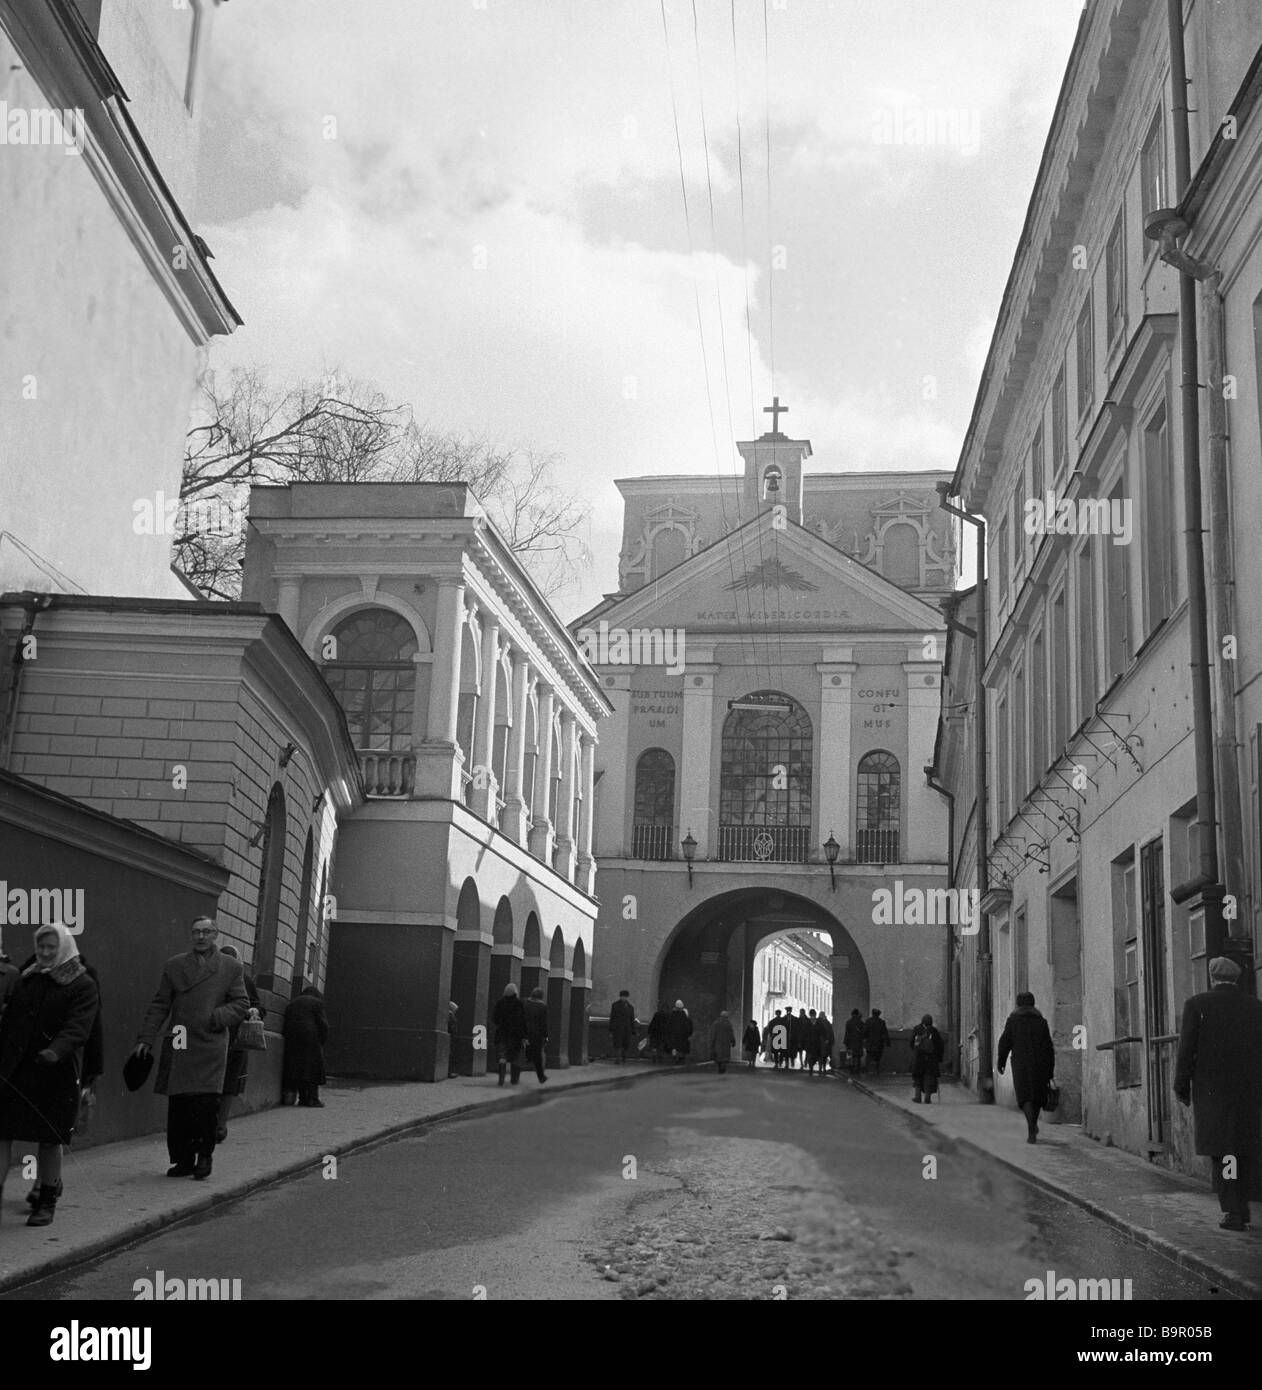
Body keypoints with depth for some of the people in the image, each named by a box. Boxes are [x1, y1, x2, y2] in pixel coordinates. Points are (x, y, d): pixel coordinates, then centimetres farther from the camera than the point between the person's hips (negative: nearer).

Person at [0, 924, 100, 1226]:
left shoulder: (83, 986, -3)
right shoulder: (25, 980, 14)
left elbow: (77, 1028, -17)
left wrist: (56, 1051, -35)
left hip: (57, 1074, -4)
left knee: (50, 1139, 4)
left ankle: (47, 1201, 16)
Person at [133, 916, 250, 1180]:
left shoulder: (231, 967, 9)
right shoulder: (174, 966, 13)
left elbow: (242, 1004, 7)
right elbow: (159, 1006, 12)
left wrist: (217, 1017, -10)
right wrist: (145, 1038, 3)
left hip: (211, 1048, -2)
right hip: (179, 1047, 2)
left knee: (206, 1103, -10)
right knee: (178, 1106, 1)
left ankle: (204, 1156, 6)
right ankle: (184, 1160, 12)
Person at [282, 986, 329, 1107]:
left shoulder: (291, 1003, 22)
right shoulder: (317, 1003, 5)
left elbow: (286, 1024, 17)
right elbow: (323, 1023, -4)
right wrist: (322, 1040, 5)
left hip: (292, 1040, 5)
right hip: (311, 1039, -5)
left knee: (297, 1067, 7)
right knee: (313, 1068, -1)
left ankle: (303, 1098, 5)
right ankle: (313, 1098, -7)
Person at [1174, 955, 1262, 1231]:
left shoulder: (1197, 1005, -4)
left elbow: (1186, 1051, -6)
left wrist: (1181, 1087, 3)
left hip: (1212, 1091, -2)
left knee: (1222, 1152, 3)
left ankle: (1232, 1211, -3)